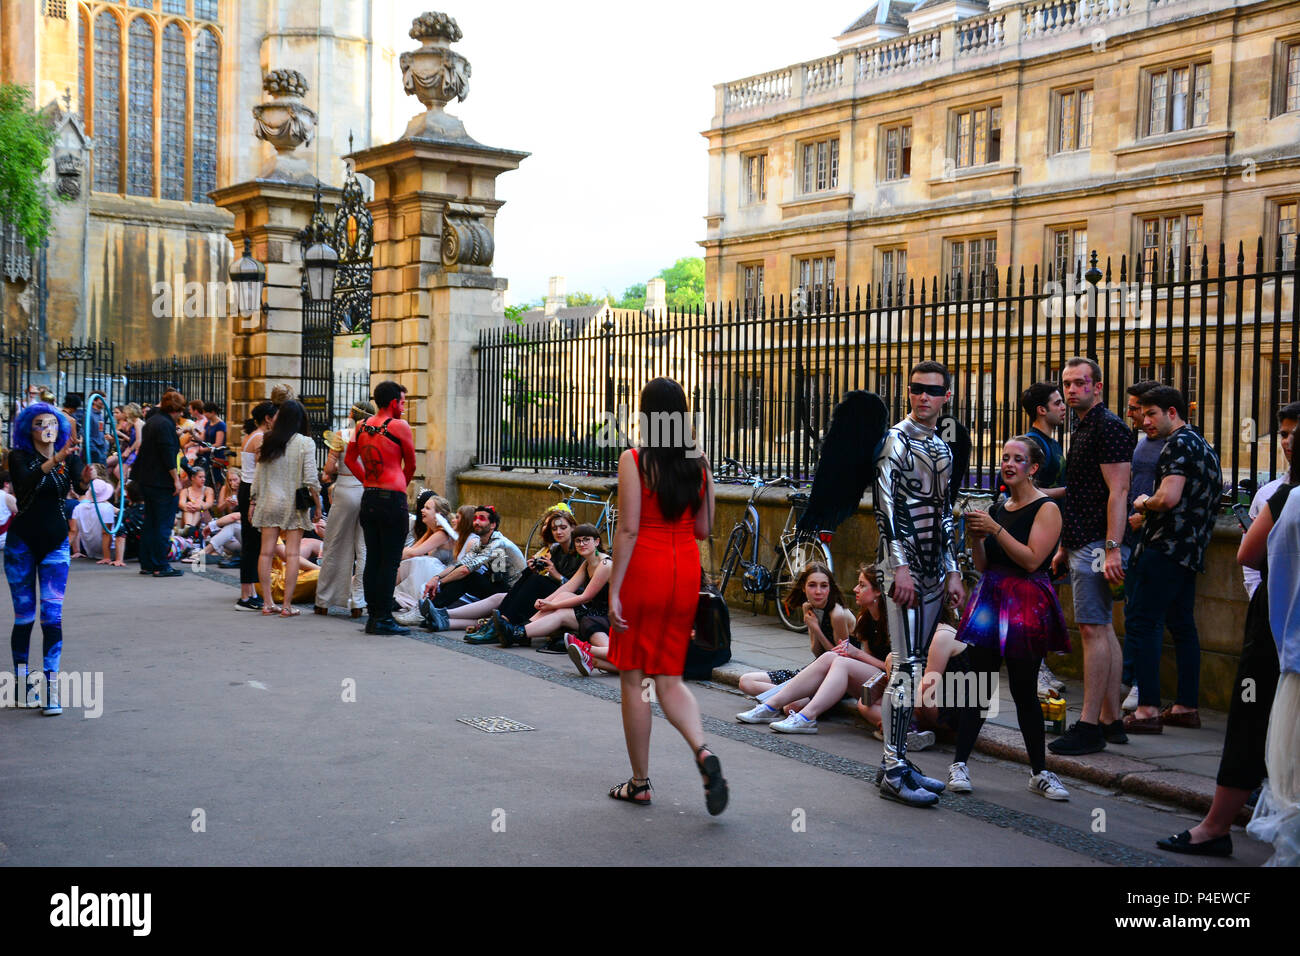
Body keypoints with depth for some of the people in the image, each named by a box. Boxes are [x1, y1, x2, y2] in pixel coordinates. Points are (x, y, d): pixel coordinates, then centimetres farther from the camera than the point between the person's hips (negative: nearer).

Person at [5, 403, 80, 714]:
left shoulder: (67, 458, 6)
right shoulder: (19, 456, -5)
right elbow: (27, 481, -26)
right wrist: (53, 462, -42)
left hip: (55, 543, 2)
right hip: (22, 542, -1)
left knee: (53, 616, -5)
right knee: (24, 616, 5)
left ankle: (51, 686, -7)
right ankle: (21, 682, 18)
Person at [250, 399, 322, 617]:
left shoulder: (268, 441, 4)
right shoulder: (305, 443, -7)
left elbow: (258, 476, 8)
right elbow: (311, 480, -10)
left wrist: (253, 502, 16)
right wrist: (318, 504, 1)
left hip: (269, 501, 3)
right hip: (294, 505, -3)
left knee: (266, 552, 6)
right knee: (292, 554, 0)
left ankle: (268, 603, 9)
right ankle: (287, 605, -1)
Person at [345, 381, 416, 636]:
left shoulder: (362, 426, 10)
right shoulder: (399, 426, -7)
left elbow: (349, 460, 20)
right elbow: (411, 465, 2)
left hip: (369, 497, 7)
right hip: (393, 499, -6)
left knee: (372, 559, 11)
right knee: (390, 562, -2)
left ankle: (373, 615, 15)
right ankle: (383, 618, -2)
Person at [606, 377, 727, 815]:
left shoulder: (634, 460, -9)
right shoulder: (699, 463, 5)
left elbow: (628, 529, -14)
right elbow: (704, 529, 9)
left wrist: (614, 590, -11)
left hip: (644, 569, -5)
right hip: (686, 573, 5)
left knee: (633, 679, 8)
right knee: (669, 679, 13)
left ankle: (640, 783, 15)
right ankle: (703, 751, -13)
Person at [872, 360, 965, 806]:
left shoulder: (942, 448, 19)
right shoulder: (895, 440, -6)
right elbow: (886, 506, -14)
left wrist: (952, 571, 17)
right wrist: (901, 567, -20)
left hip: (934, 570, 8)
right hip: (903, 565, -8)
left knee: (915, 666, 9)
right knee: (907, 667, -11)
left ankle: (899, 759, 15)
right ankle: (891, 769, -7)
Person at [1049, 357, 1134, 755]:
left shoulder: (1108, 426, -11)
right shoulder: (1082, 429, 20)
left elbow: (1118, 490, -18)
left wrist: (1112, 548, -24)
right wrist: (1064, 548, 24)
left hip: (1098, 545, -10)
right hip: (1083, 544, 10)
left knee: (1094, 629, -10)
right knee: (1103, 629, 11)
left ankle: (1089, 726, -8)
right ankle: (1111, 721, 16)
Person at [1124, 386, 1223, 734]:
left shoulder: (1178, 444, -10)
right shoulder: (1204, 446, 21)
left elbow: (1169, 498, -23)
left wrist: (1144, 504, -4)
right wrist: (1147, 510, 21)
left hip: (1165, 548, -10)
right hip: (1191, 549, 10)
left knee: (1142, 623, -10)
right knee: (1182, 626, 13)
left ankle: (1148, 710, -15)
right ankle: (1187, 706, 16)